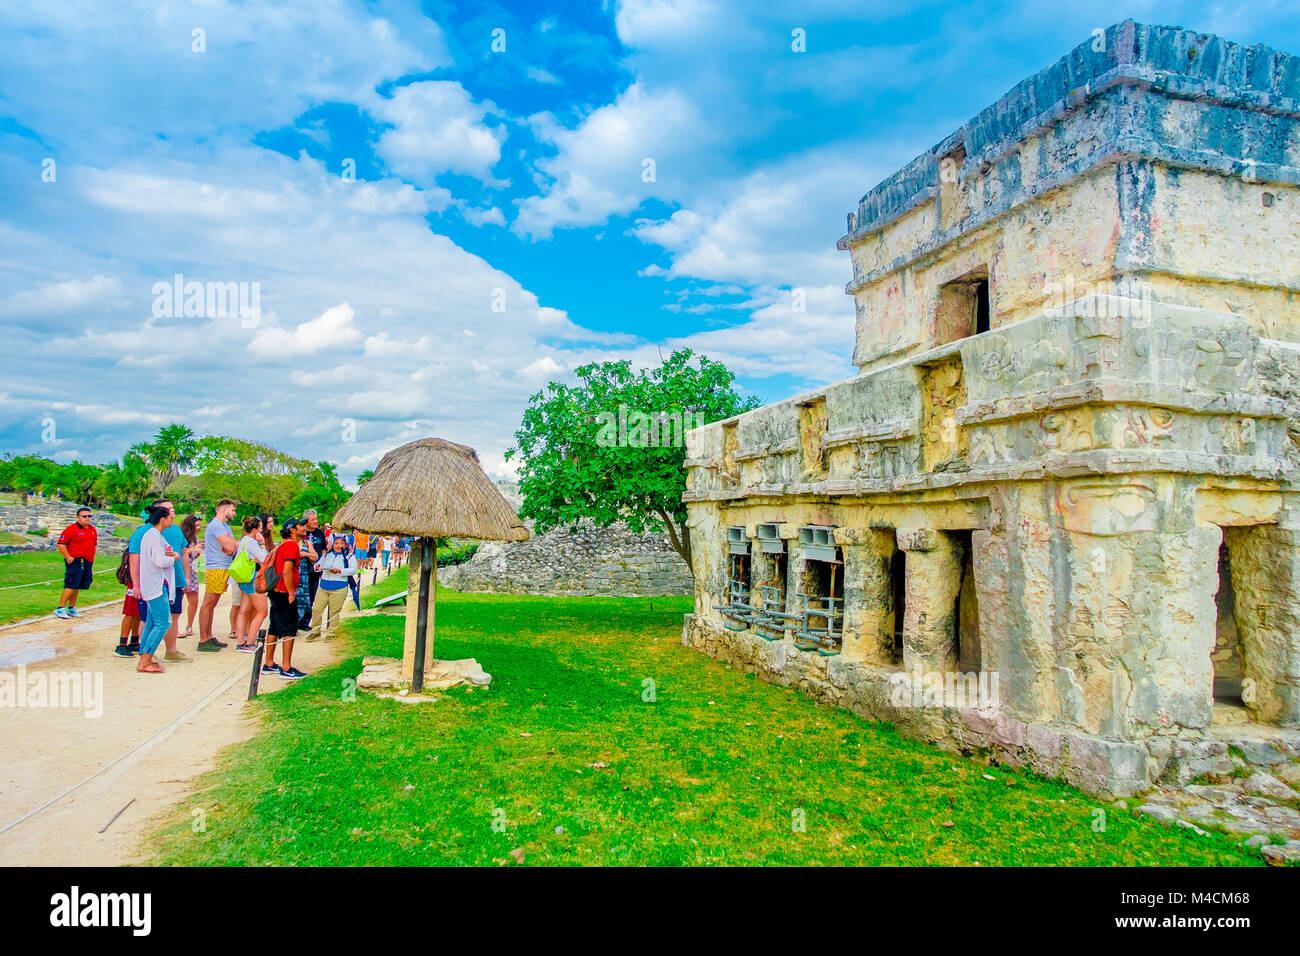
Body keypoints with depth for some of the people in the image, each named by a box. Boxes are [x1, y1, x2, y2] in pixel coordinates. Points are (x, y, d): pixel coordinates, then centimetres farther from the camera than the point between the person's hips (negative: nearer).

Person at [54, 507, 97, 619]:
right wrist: (68, 557, -13)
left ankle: (71, 608, 20)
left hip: (87, 562, 7)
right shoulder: (71, 529, -8)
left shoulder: (93, 530, 14)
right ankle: (60, 609, -4)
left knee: (77, 586, 12)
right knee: (71, 585, -10)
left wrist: (92, 559, 19)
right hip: (75, 561, -7)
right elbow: (61, 544, -9)